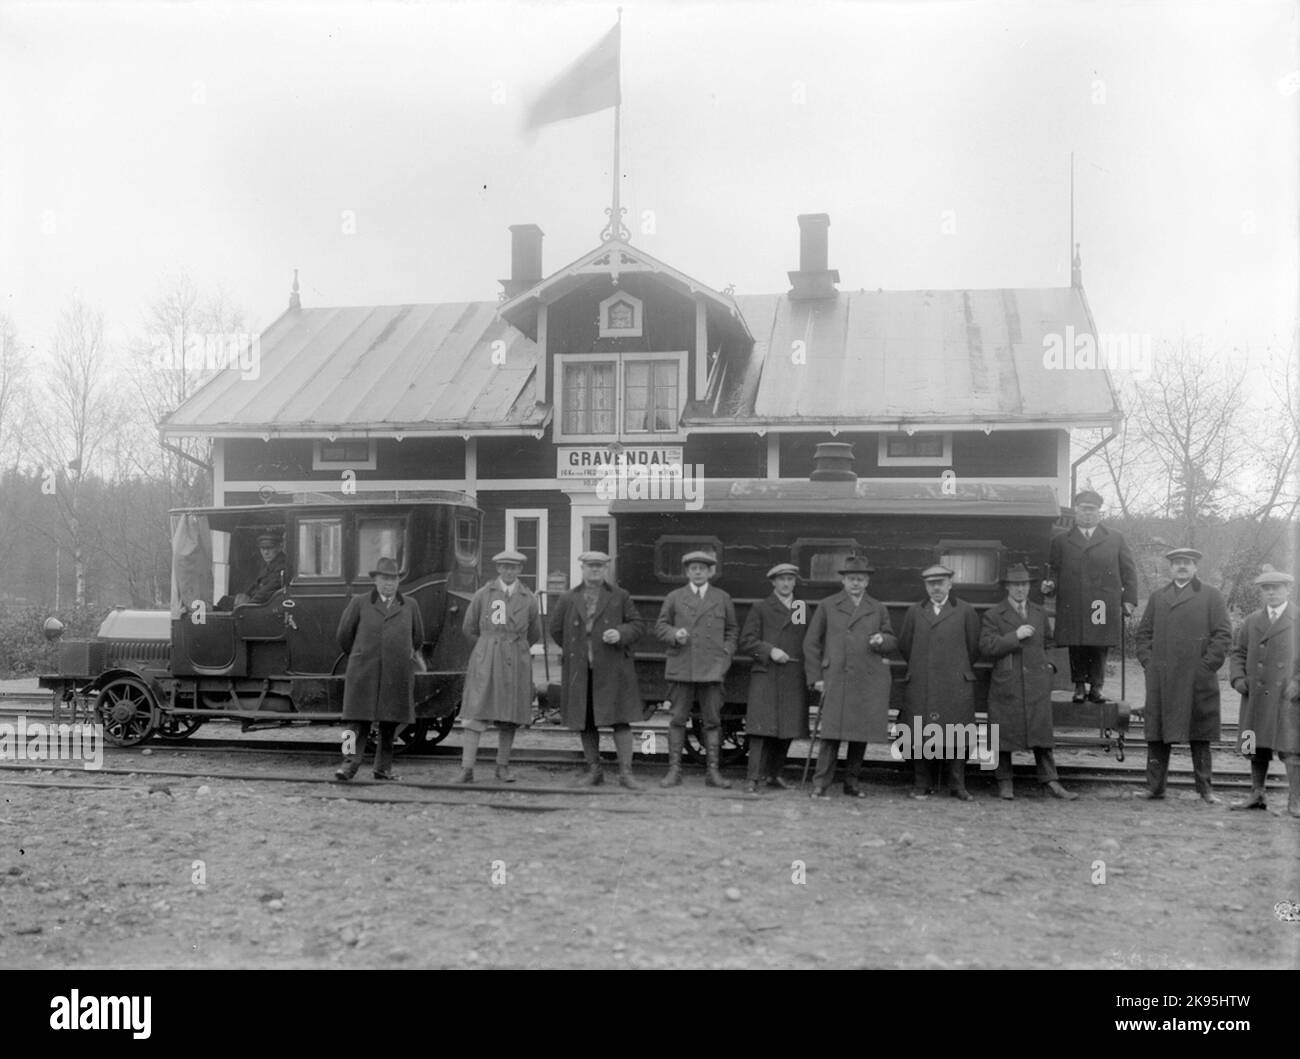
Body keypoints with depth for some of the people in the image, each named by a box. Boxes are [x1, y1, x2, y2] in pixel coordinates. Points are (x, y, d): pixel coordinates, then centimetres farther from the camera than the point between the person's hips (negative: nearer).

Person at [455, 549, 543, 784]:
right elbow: (469, 629, 12)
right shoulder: (483, 595, 2)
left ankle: (503, 766, 19)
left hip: (515, 663, 2)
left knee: (510, 716, 6)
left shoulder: (529, 599, 5)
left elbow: (534, 634, 18)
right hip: (485, 662, -1)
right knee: (476, 712, -8)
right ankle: (466, 769, -10)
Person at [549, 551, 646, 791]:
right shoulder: (568, 600, 6)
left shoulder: (620, 596, 4)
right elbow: (556, 629, 16)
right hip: (580, 671, 2)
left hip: (612, 670, -2)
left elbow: (636, 625, 2)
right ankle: (594, 771, 18)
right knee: (584, 721, 6)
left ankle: (625, 773, -2)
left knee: (620, 719, -6)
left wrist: (620, 635, -16)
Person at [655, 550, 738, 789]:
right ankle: (674, 770, 5)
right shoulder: (674, 597, 10)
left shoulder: (722, 598, 12)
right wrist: (674, 634, -10)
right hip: (680, 668, 0)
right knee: (677, 720, 0)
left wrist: (726, 654, 3)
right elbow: (660, 627, 11)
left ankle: (713, 771, 6)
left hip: (712, 669, 0)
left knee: (712, 721, 1)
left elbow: (732, 630, 16)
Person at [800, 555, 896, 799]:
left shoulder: (878, 609, 14)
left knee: (862, 733, 5)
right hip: (836, 679, -2)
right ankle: (821, 784, -4)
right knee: (831, 732, -9)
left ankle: (852, 782, 17)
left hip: (870, 681, 3)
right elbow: (811, 643, 8)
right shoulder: (828, 606, 8)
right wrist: (816, 677, 1)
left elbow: (893, 640, 20)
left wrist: (882, 640, -5)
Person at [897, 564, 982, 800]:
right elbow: (904, 646, 15)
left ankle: (957, 785, 4)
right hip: (920, 685, 2)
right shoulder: (914, 612, 12)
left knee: (956, 736, -3)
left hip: (956, 685, -2)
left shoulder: (966, 612, 6)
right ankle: (922, 784, 7)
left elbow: (974, 647, 9)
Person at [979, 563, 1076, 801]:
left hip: (1037, 683, 3)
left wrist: (1047, 664, 15)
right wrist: (1015, 636, -16)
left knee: (1041, 732, -1)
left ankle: (1051, 782, 1)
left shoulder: (1040, 613, 15)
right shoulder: (992, 615, 0)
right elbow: (986, 647, -11)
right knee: (1004, 733, 2)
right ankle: (1004, 782, 12)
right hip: (1006, 683, -3)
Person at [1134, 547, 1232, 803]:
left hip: (1197, 678, -3)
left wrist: (1208, 665, -6)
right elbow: (1143, 632, 16)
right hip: (1160, 680, 3)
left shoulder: (1210, 595, 7)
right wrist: (1148, 662, 3)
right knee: (1157, 735, 2)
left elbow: (1223, 634, 1)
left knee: (1199, 735, 3)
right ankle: (1155, 786, 8)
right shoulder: (1157, 597, 17)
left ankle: (1204, 787, 11)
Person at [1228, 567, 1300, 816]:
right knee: (1257, 748, 10)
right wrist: (1238, 678, 1)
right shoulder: (1251, 622, 14)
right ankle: (1256, 795, 18)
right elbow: (1238, 653, 17)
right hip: (1256, 695, 4)